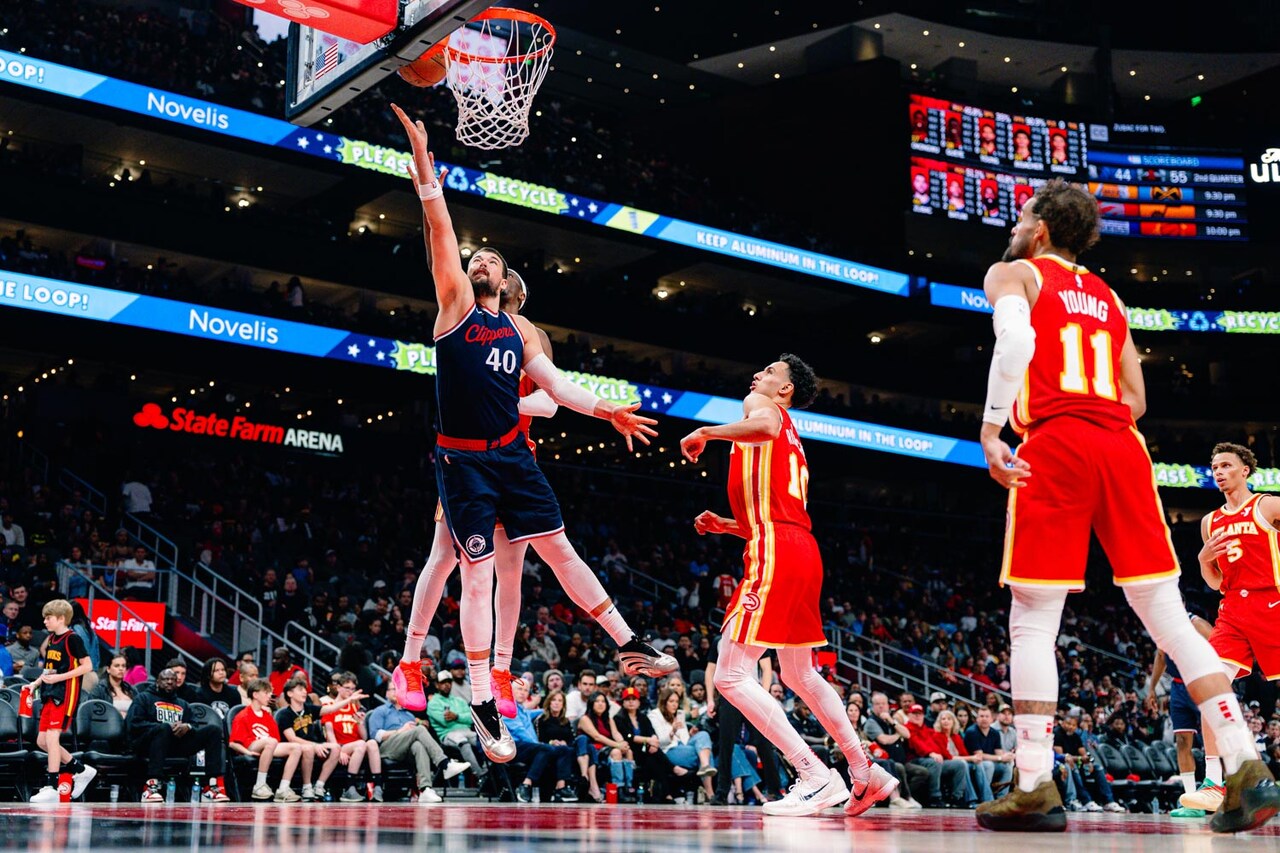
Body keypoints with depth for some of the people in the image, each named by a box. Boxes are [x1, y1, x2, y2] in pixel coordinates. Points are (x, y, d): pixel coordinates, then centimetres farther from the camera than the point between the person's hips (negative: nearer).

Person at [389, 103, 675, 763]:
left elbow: (555, 385, 8)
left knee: (560, 551, 8)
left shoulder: (520, 330, 14)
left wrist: (605, 409, -6)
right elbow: (440, 233, -8)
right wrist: (425, 168, -17)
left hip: (512, 456, 4)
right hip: (463, 462, -4)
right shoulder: (453, 302, 2)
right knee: (478, 577, -4)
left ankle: (629, 647, 18)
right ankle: (482, 707, 2)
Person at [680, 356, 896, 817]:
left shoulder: (759, 404, 5)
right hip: (802, 552, 10)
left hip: (776, 555, -10)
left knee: (731, 676, -10)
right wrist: (725, 525, 26)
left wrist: (704, 432, -12)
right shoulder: (790, 439, 30)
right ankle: (866, 772, 22)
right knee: (800, 675, 23)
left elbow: (765, 425, -23)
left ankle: (816, 777, -15)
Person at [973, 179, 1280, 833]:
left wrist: (989, 431, -14)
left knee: (1033, 623, -1)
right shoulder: (1106, 297, 27)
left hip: (1055, 443, -5)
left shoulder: (1012, 274, 10)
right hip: (1122, 446, 5)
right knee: (1169, 618, 5)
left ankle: (1034, 789, -5)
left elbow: (1016, 341, -13)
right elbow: (1134, 399, 22)